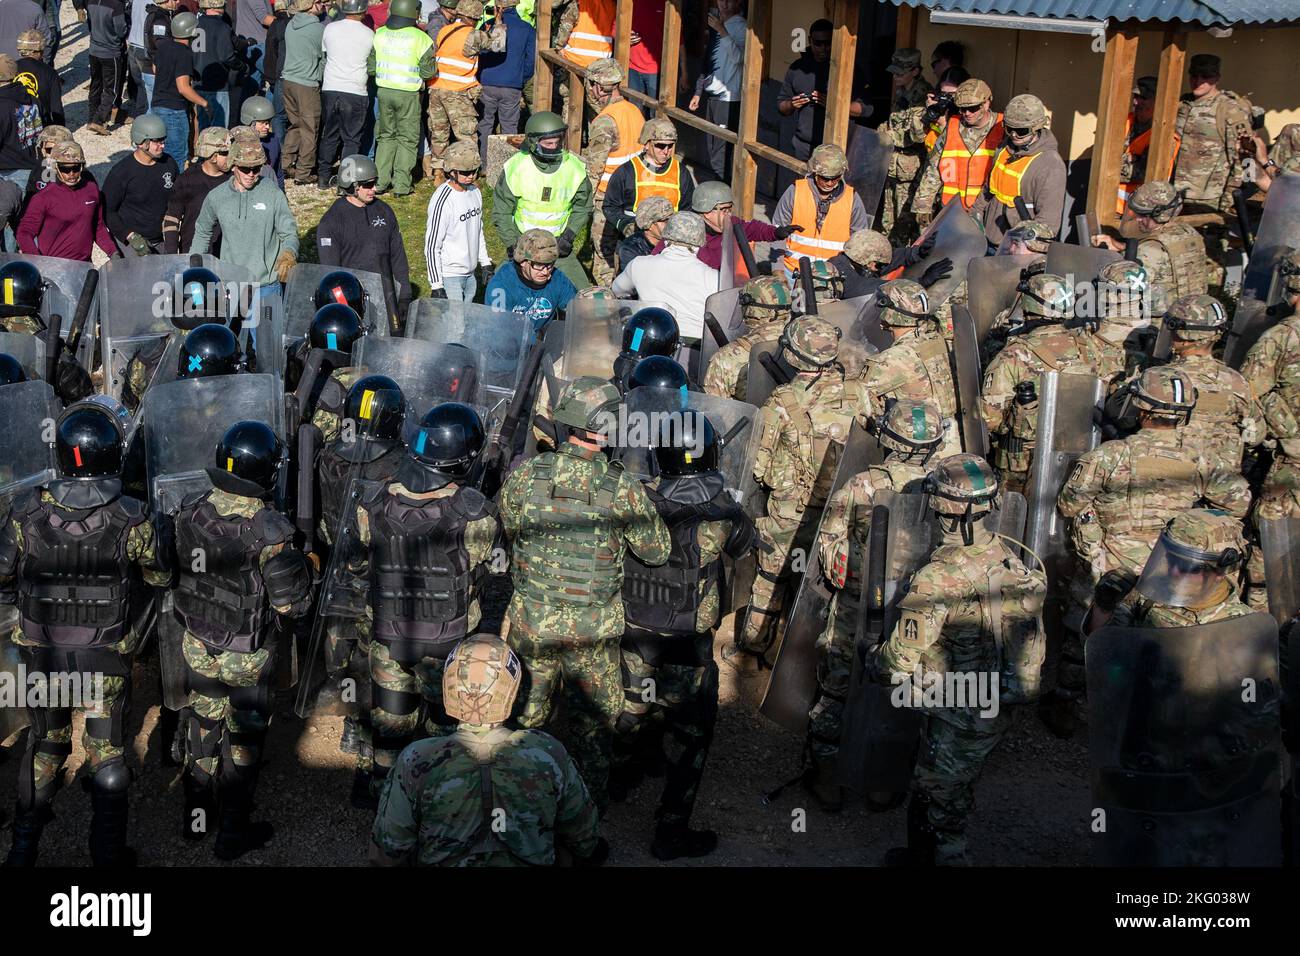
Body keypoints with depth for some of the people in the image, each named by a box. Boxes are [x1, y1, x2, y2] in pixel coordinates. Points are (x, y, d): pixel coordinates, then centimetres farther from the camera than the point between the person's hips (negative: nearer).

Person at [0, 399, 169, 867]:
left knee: (45, 743, 21)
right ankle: (108, 853, 22)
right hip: (106, 655, -2)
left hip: (43, 652, 2)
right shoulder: (130, 517, -19)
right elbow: (159, 575, -4)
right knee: (107, 750, 13)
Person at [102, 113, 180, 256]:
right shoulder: (121, 172, -14)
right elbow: (107, 211, -10)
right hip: (128, 243, -5)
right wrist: (131, 237, -20)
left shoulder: (169, 162, 1)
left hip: (162, 242, 5)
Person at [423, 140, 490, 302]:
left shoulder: (475, 192, 5)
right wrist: (436, 285, -19)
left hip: (470, 274, 8)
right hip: (449, 275, -8)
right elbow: (432, 246, -17)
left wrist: (485, 264, 19)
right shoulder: (442, 200, -19)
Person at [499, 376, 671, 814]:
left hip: (530, 623, 2)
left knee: (524, 716, 23)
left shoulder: (523, 476, -13)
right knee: (592, 726, 20)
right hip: (592, 631, -2)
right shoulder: (623, 488, -19)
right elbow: (658, 551, -7)